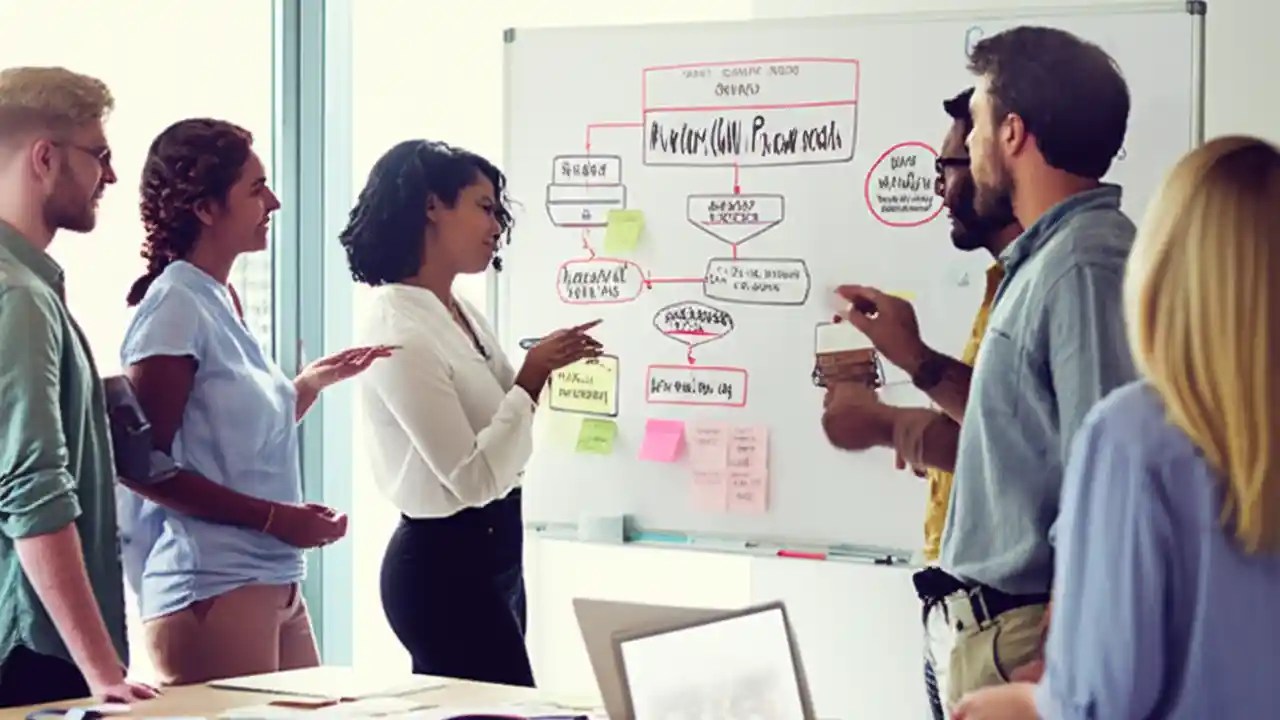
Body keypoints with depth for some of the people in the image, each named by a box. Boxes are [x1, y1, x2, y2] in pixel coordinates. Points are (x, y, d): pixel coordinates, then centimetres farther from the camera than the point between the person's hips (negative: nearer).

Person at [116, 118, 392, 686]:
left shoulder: (222, 298, 13)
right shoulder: (175, 305, -12)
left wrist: (310, 384, 11)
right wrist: (275, 517, -17)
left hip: (275, 584, 9)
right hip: (212, 590, -9)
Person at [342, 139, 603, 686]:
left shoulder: (463, 314, 8)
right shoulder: (397, 332, -19)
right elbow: (474, 478, -21)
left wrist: (550, 370, 5)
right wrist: (532, 377, -15)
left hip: (490, 554, 9)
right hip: (444, 565, -9)